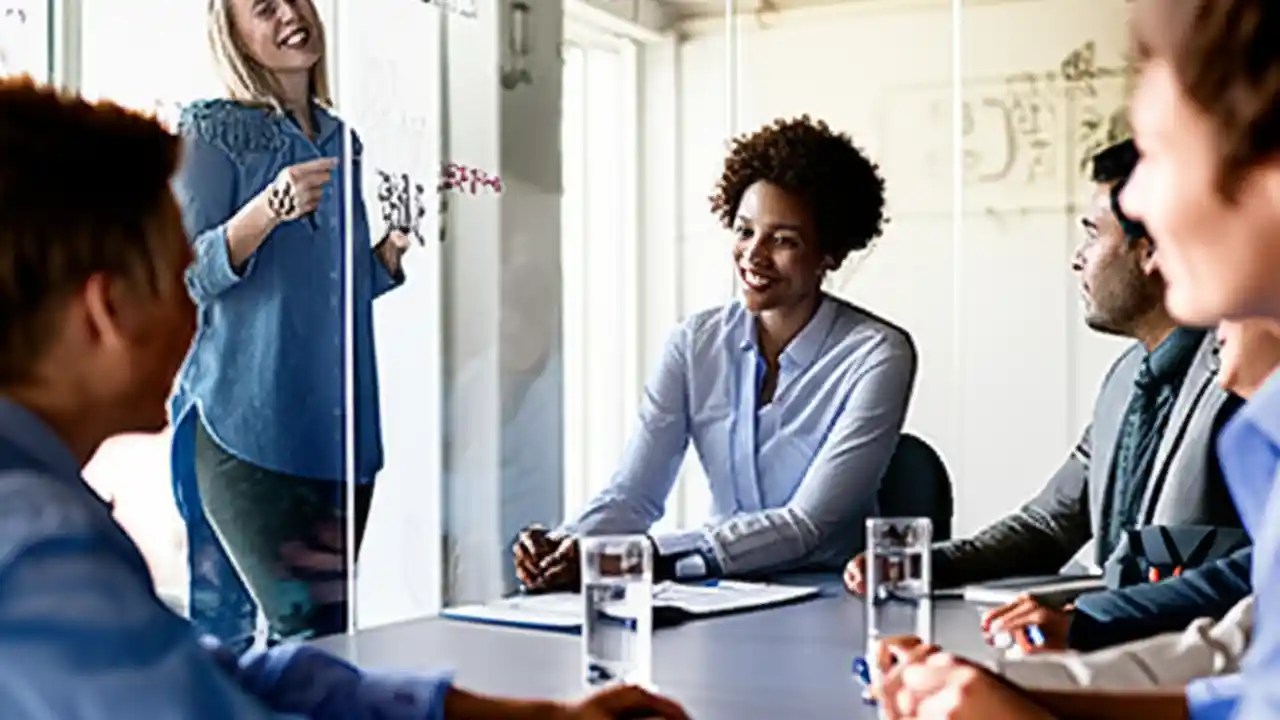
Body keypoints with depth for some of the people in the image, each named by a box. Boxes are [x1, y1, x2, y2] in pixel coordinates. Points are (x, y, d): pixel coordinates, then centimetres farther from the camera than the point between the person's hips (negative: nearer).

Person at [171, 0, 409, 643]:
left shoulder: (341, 142, 16)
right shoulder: (213, 132, -2)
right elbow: (189, 275, -10)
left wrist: (398, 243, 4)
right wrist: (268, 211, -25)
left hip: (340, 427, 6)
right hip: (247, 425, -6)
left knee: (334, 629, 7)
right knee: (303, 625, -13)